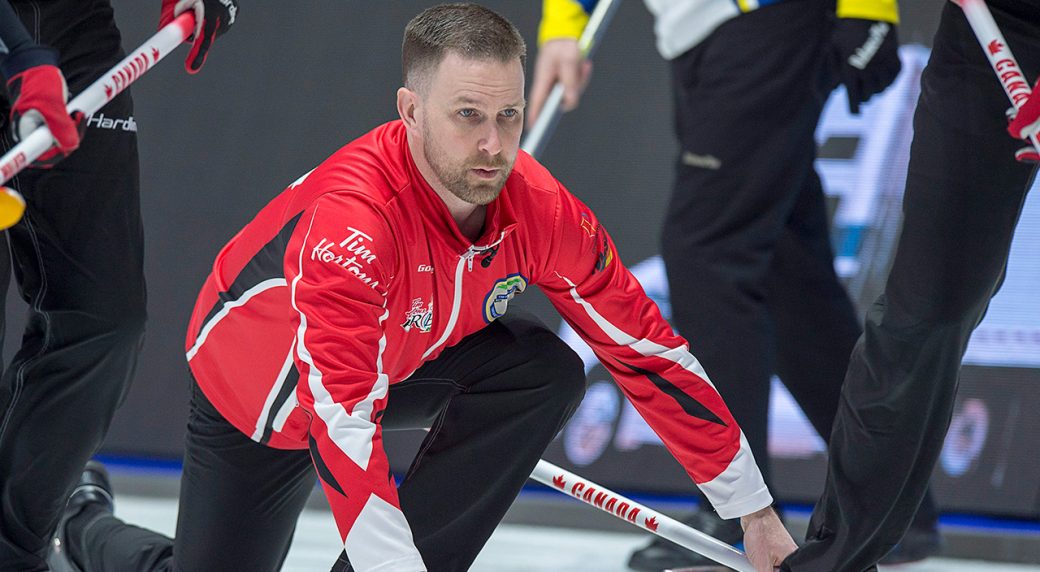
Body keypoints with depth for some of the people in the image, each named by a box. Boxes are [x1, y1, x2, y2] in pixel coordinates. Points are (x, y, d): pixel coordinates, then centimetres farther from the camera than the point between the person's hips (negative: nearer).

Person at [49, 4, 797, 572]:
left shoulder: (538, 208, -24)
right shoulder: (350, 222, -42)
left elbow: (648, 351, -15)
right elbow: (342, 422, -46)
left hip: (405, 361, 5)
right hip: (262, 394, -5)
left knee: (546, 374, -22)